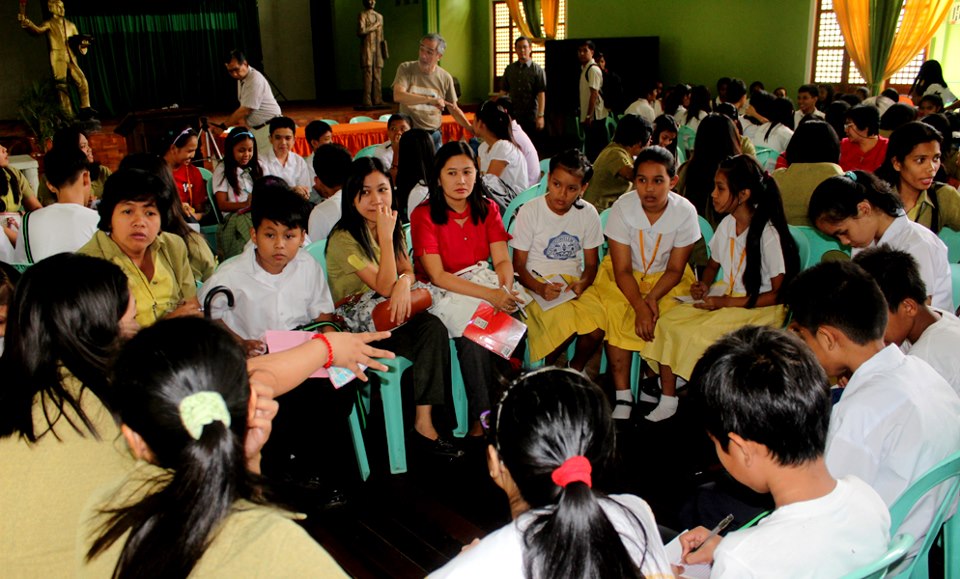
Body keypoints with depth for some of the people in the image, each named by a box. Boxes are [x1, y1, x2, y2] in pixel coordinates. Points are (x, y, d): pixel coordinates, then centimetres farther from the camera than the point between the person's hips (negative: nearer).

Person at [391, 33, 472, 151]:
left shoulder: (445, 78, 1)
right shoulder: (406, 69, -5)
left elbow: (454, 109, 11)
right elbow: (398, 96, -22)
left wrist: (472, 129, -2)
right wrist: (430, 100, -28)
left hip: (434, 136, 2)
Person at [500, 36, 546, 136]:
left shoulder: (537, 70, -1)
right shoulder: (509, 69, 11)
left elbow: (541, 94, -8)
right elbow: (503, 91, 13)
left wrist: (540, 116, -16)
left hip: (531, 116, -3)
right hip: (513, 116, 3)